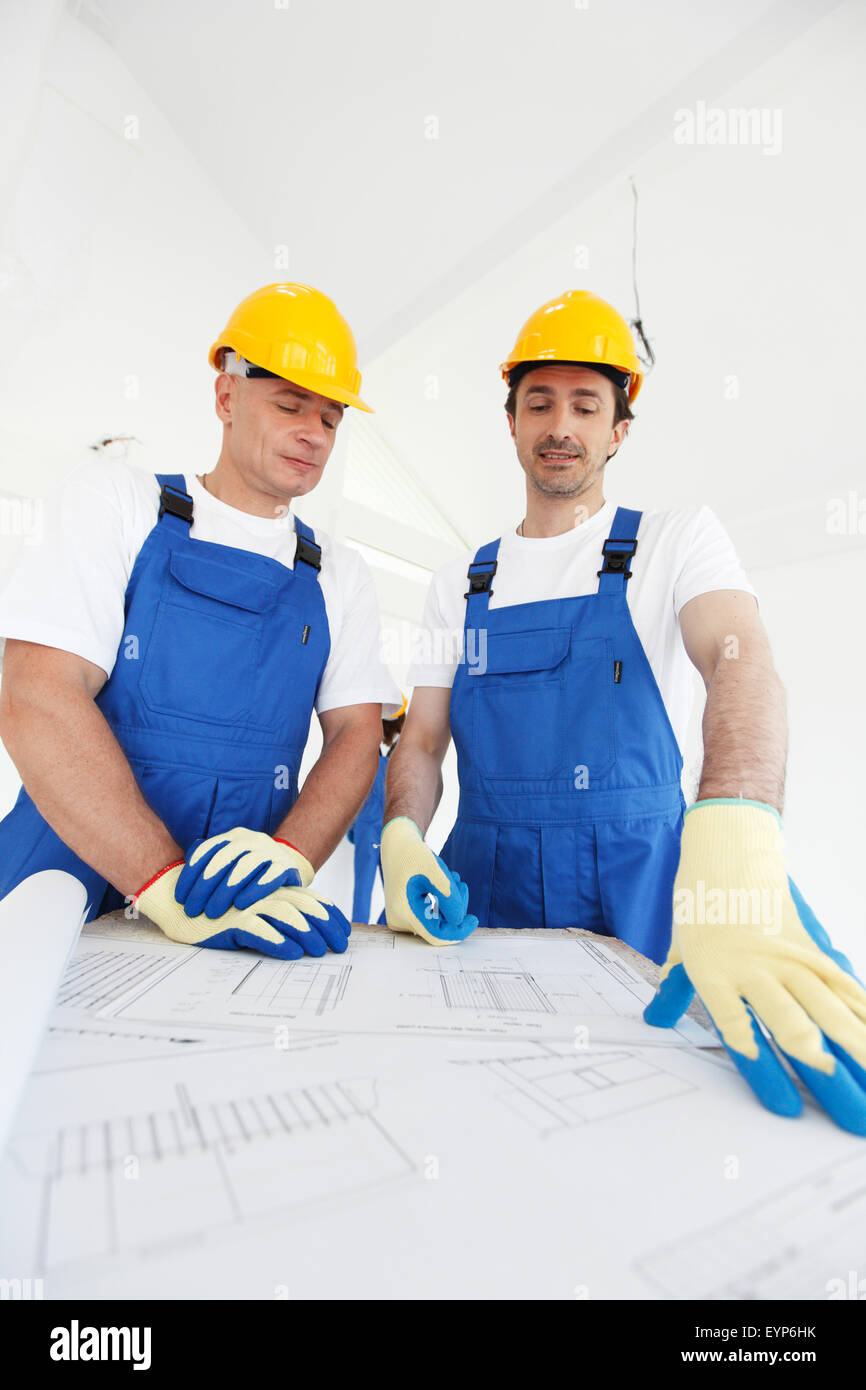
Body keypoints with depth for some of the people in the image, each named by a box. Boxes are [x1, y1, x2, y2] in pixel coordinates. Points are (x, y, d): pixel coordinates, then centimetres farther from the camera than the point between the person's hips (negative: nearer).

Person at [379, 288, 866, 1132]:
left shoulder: (677, 540, 2)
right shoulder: (459, 587, 10)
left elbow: (739, 660, -18)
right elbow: (422, 742, 7)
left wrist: (732, 849, -38)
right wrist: (401, 838, -15)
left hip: (641, 895, -1)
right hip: (484, 899, 3)